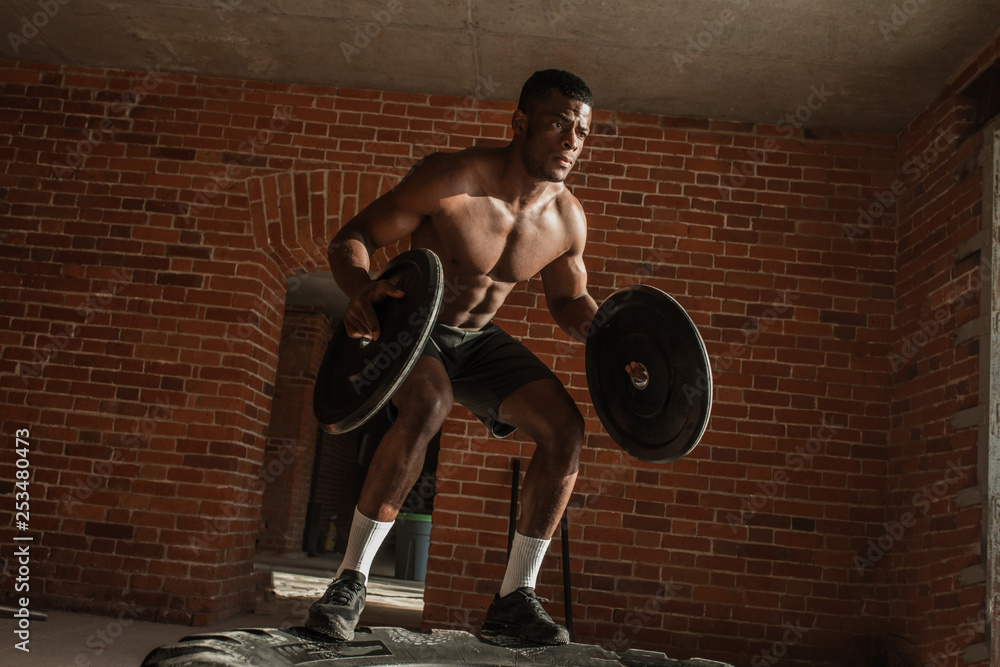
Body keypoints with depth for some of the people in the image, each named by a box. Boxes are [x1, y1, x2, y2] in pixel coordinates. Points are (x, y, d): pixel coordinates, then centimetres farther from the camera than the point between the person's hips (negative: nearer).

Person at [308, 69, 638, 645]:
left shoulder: (568, 220, -9)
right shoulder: (451, 178, -25)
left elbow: (570, 299, 8)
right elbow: (353, 238, -21)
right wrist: (360, 288, -43)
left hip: (479, 338, 5)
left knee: (566, 427, -12)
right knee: (427, 407, -36)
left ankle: (515, 597, -1)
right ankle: (351, 582, -21)